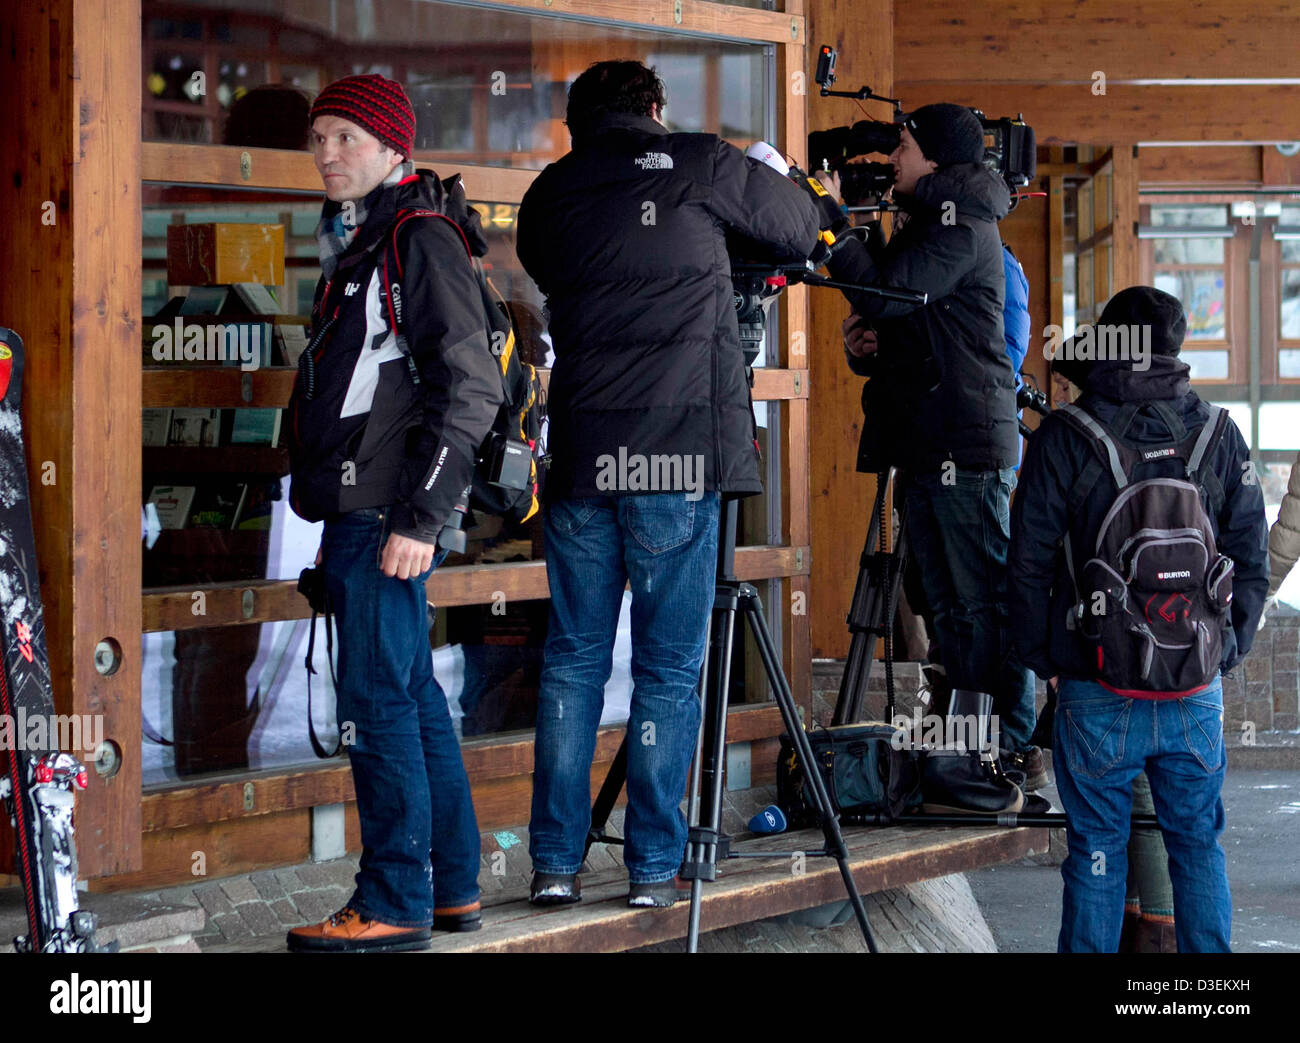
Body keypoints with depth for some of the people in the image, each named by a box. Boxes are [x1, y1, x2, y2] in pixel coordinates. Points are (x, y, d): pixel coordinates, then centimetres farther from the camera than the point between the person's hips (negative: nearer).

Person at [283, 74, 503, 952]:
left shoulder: (422, 238, -11)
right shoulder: (356, 243, 19)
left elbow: (469, 388, -17)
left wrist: (420, 517, -20)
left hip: (389, 516, -10)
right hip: (357, 512, 10)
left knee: (379, 700, -9)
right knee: (413, 695, 12)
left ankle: (395, 904, -5)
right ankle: (453, 886, 19)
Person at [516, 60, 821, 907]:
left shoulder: (548, 196, 12)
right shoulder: (696, 167, 2)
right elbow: (802, 230, 13)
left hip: (581, 457, 3)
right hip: (679, 457, -3)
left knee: (573, 661, 10)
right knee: (670, 667, 3)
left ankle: (556, 861, 8)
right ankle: (654, 865, 4)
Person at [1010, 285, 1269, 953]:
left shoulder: (1064, 439, -6)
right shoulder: (1219, 438, 2)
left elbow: (1029, 564, -4)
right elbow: (1251, 564, 5)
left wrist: (1041, 660, 8)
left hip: (1097, 696, -2)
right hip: (1198, 693, 2)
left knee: (1096, 850, 7)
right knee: (1198, 846, 13)